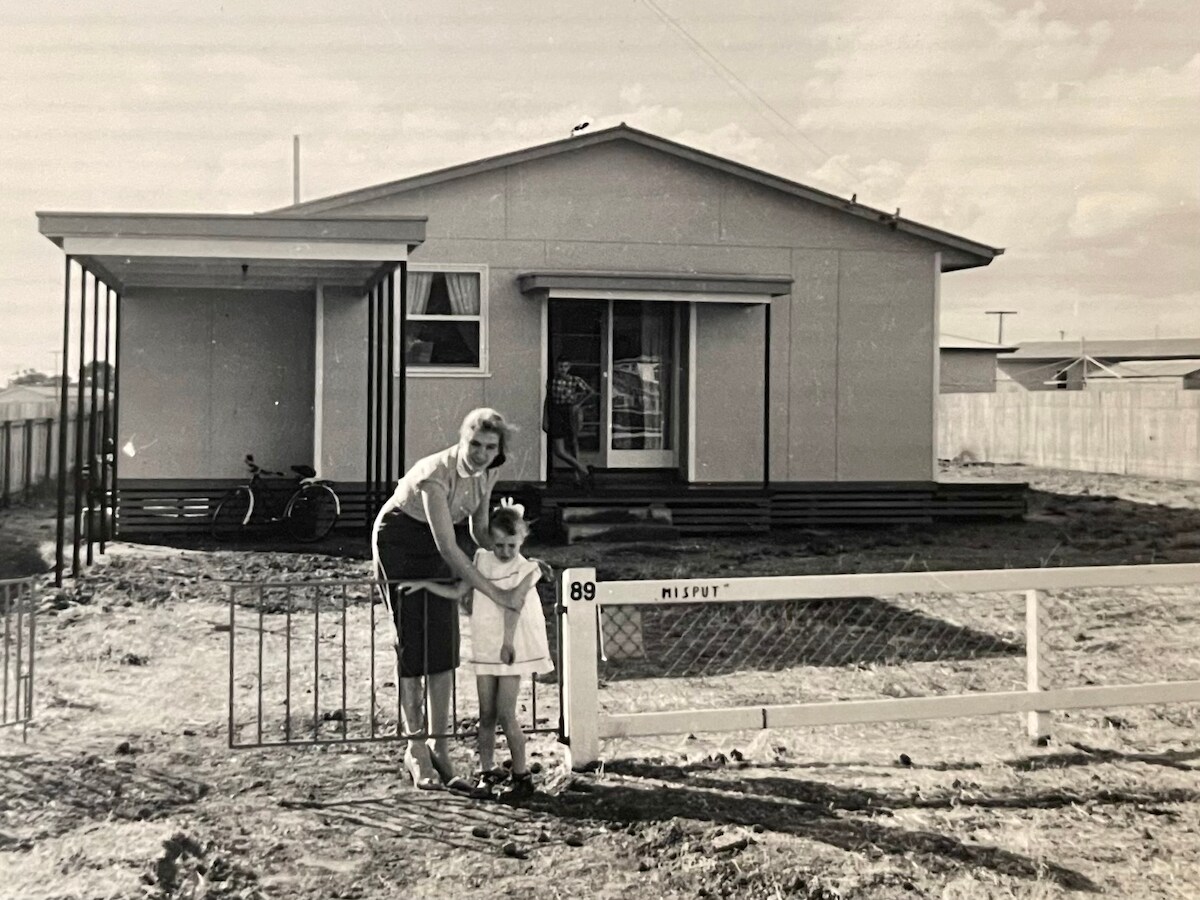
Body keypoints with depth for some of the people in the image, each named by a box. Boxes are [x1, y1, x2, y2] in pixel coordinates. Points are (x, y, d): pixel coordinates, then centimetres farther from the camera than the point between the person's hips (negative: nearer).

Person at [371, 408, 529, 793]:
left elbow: (479, 531, 4)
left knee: (444, 644, -2)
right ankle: (415, 751, 6)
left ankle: (440, 750, 3)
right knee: (413, 644, -6)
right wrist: (496, 593, -32)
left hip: (437, 547, 6)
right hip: (398, 541, -6)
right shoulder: (435, 475, -32)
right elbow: (449, 548, -34)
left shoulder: (488, 473, -10)